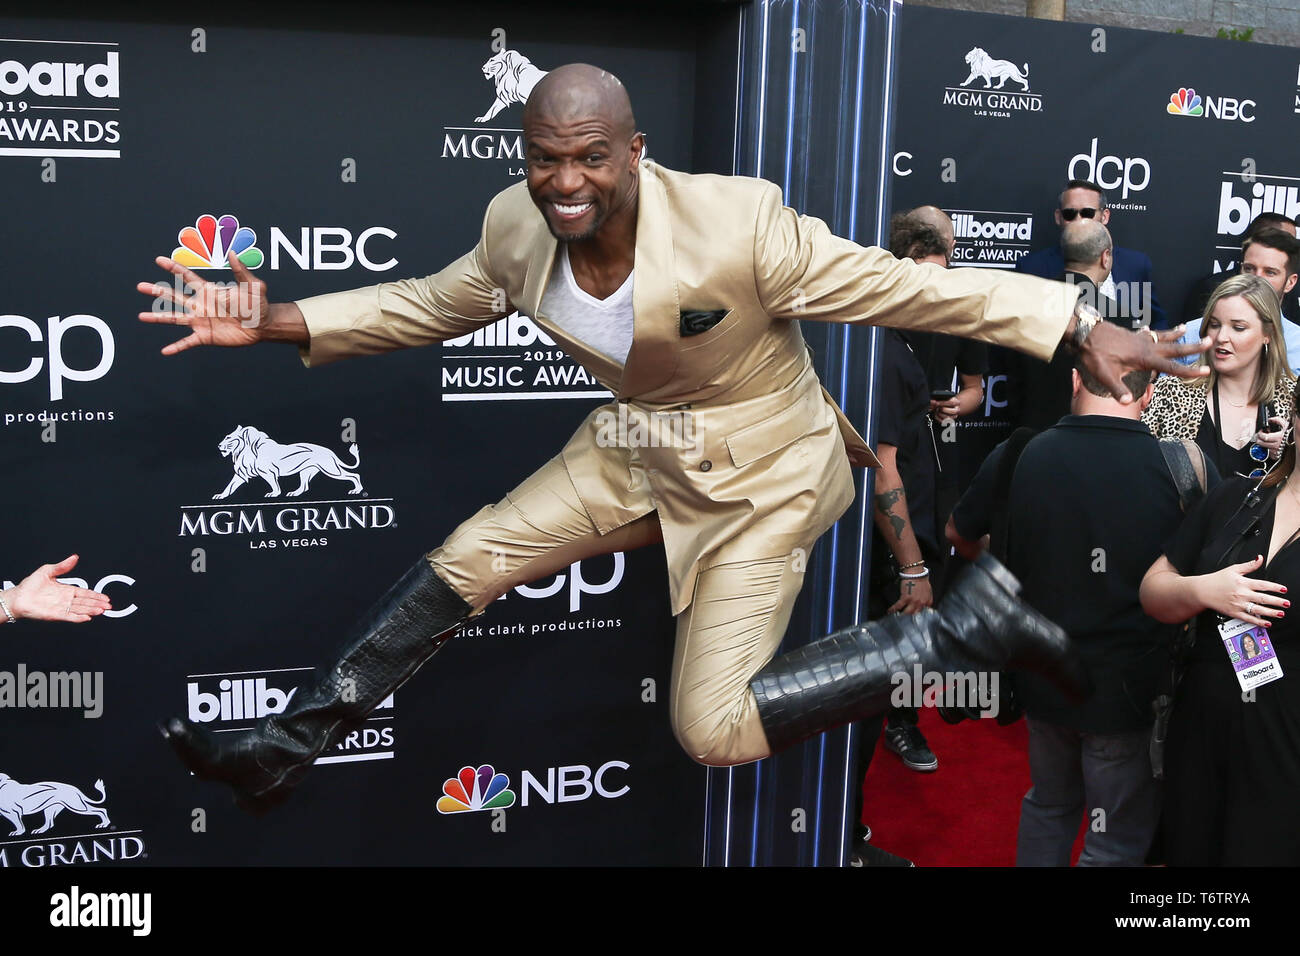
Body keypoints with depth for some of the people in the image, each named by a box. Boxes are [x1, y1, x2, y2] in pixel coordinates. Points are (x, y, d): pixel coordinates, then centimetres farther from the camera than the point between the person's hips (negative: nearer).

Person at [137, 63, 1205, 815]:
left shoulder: (738, 224, -30)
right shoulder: (517, 226, -13)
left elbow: (909, 286, -24)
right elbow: (430, 303, 6)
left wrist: (1083, 329, -27)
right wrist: (276, 322, -1)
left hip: (764, 471, -6)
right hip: (639, 448, 6)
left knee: (715, 730, -14)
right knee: (461, 562, 2)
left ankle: (967, 623, -1)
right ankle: (283, 750, 19)